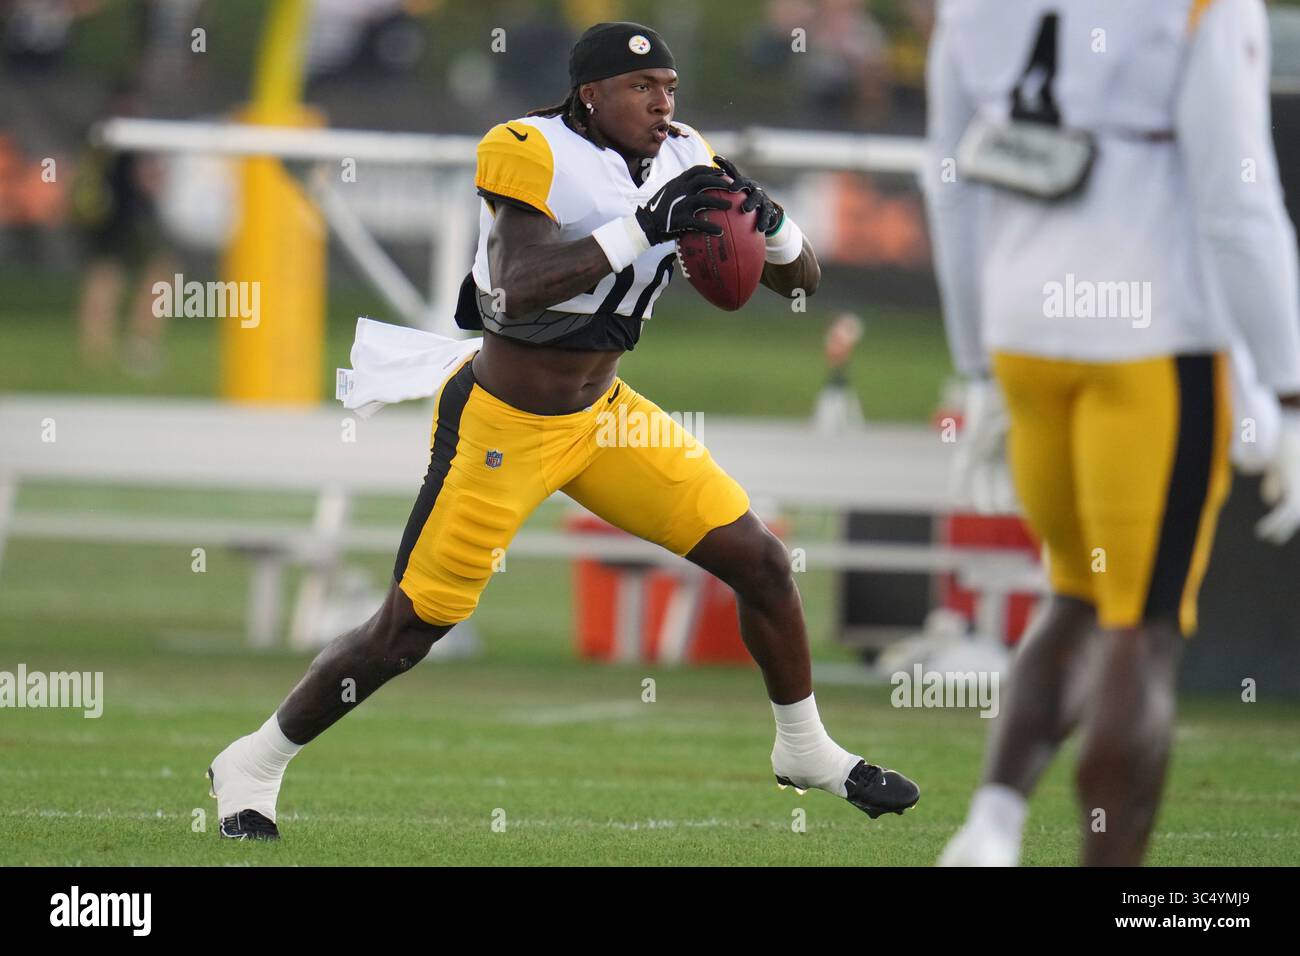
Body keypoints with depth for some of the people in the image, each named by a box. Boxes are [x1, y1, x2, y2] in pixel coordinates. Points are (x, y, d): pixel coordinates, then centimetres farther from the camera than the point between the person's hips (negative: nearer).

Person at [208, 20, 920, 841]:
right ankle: (252, 766, 15)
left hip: (605, 415, 6)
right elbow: (517, 291, -35)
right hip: (503, 430, -6)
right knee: (407, 632, -3)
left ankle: (805, 750, 23)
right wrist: (644, 227, -38)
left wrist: (767, 220, -20)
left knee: (760, 561, 3)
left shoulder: (682, 163, -1)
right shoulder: (536, 156, -19)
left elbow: (804, 282, 3)